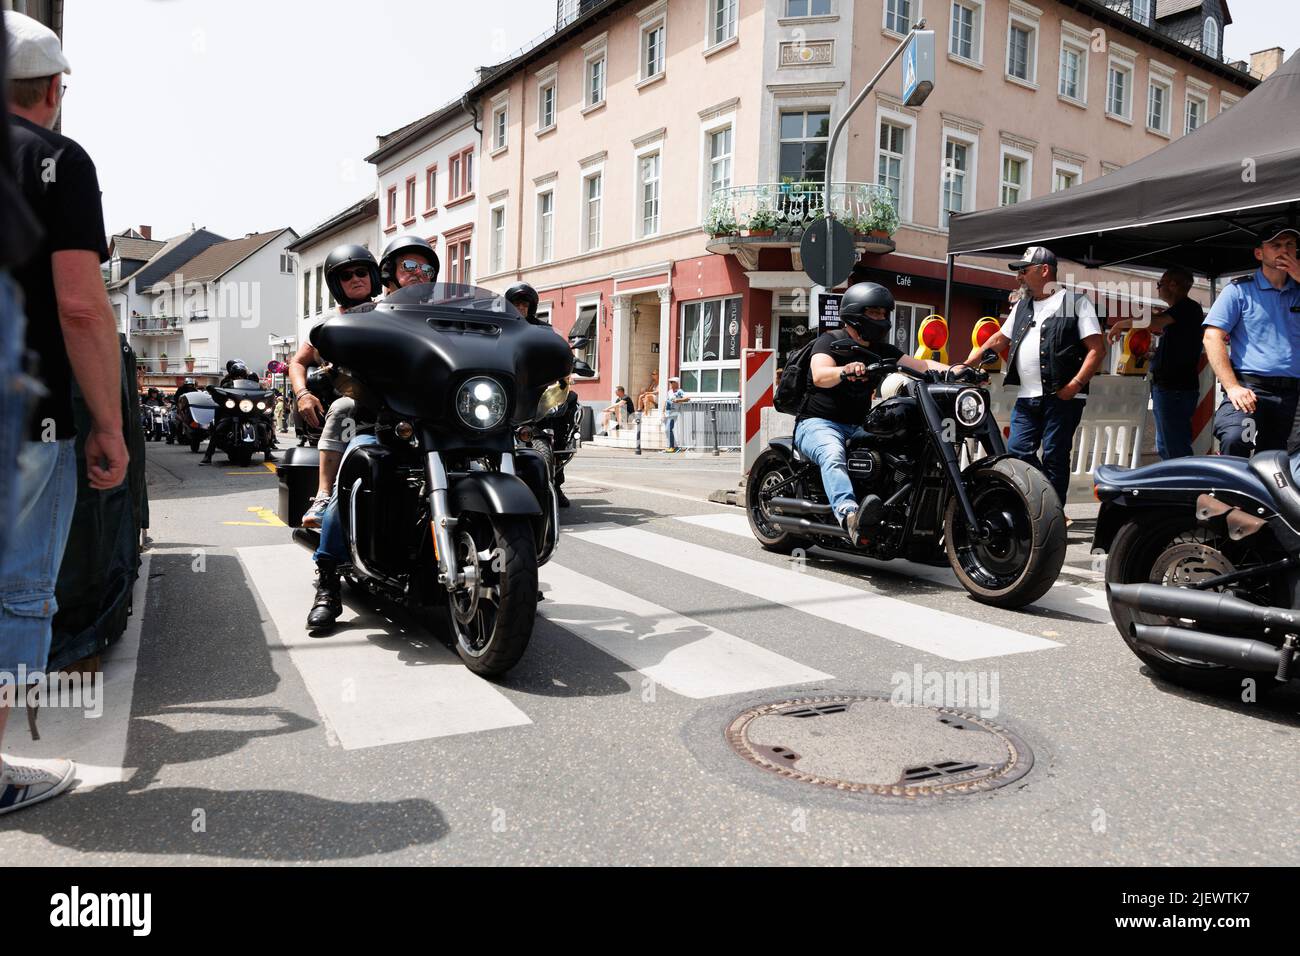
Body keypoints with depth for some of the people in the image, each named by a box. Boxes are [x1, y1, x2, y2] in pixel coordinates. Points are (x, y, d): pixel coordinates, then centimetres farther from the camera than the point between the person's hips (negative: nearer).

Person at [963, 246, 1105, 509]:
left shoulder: (1075, 302, 1)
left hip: (1062, 397, -6)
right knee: (1017, 452, 0)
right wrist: (965, 365, 15)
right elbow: (998, 340, 26)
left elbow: (1097, 349, -5)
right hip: (1027, 398, 6)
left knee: (1054, 457, -3)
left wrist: (1075, 385, -15)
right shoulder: (1022, 305, 21)